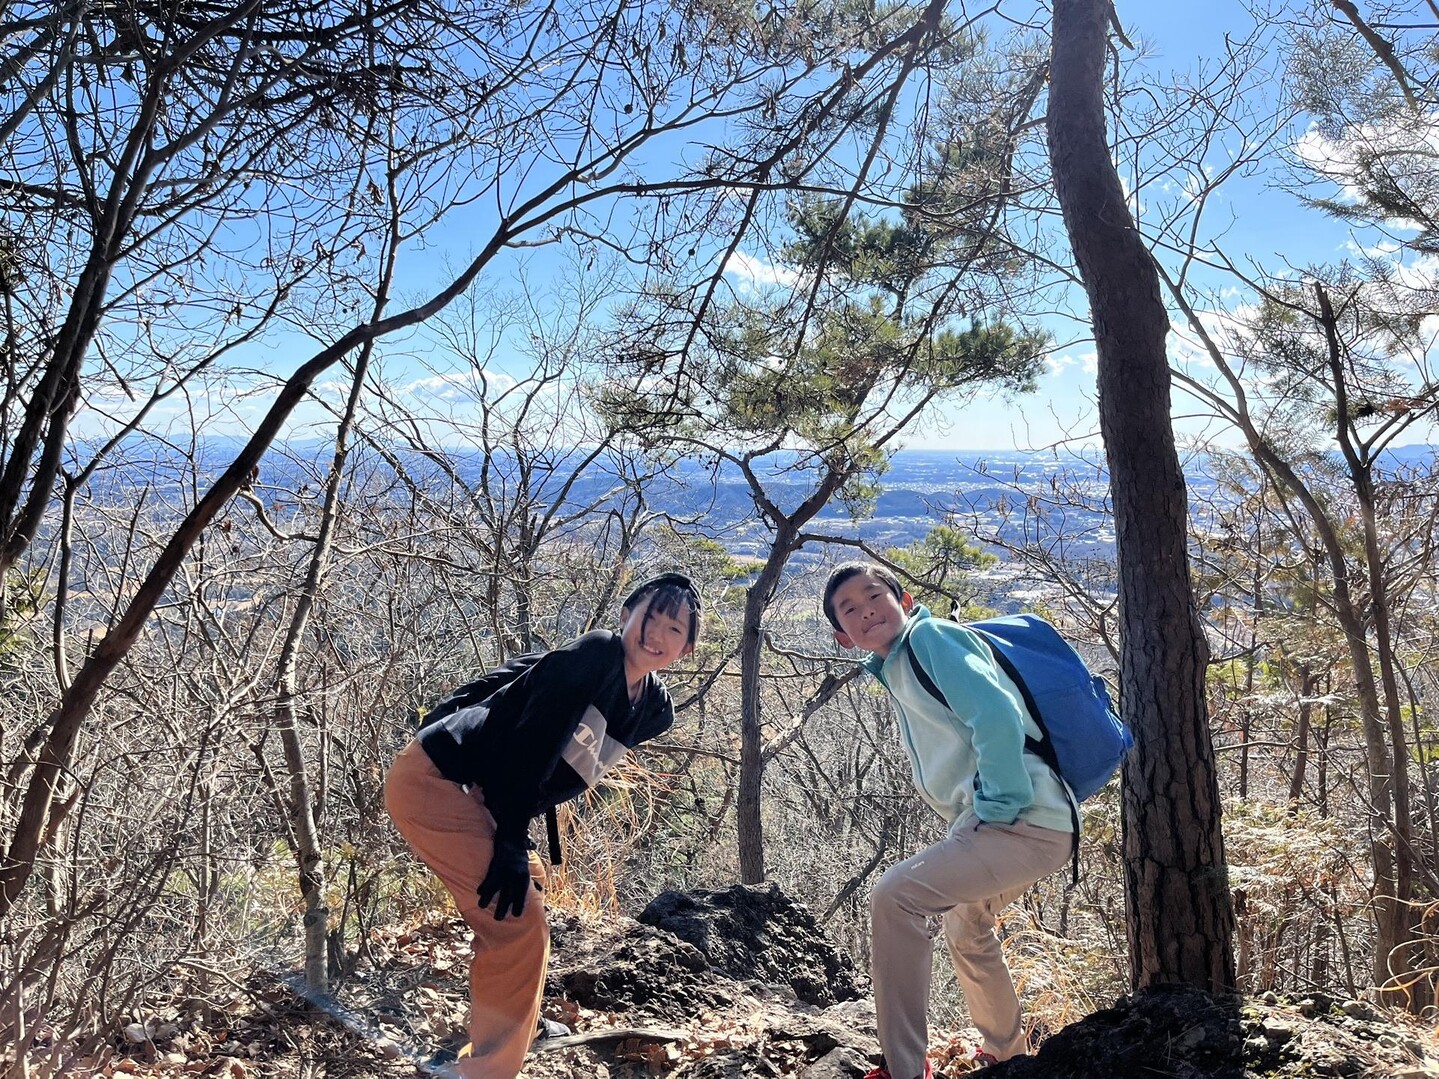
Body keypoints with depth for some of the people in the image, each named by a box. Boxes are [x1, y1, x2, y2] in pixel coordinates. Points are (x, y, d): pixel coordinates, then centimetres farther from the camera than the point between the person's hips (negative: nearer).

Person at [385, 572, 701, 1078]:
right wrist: (511, 842, -20)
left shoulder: (653, 710, 4)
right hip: (432, 780, -10)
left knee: (527, 885, 26)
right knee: (518, 914, -14)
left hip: (480, 797, 10)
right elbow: (532, 743, -22)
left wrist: (516, 839, 2)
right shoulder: (594, 655, -20)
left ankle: (514, 1025, 48)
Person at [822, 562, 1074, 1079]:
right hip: (983, 822, 11)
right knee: (965, 929, 31)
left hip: (1024, 822, -11)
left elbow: (998, 716, -24)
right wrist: (964, 825, 17)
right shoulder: (894, 671, 18)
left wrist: (998, 807, -19)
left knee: (894, 896, -18)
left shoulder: (930, 636, -10)